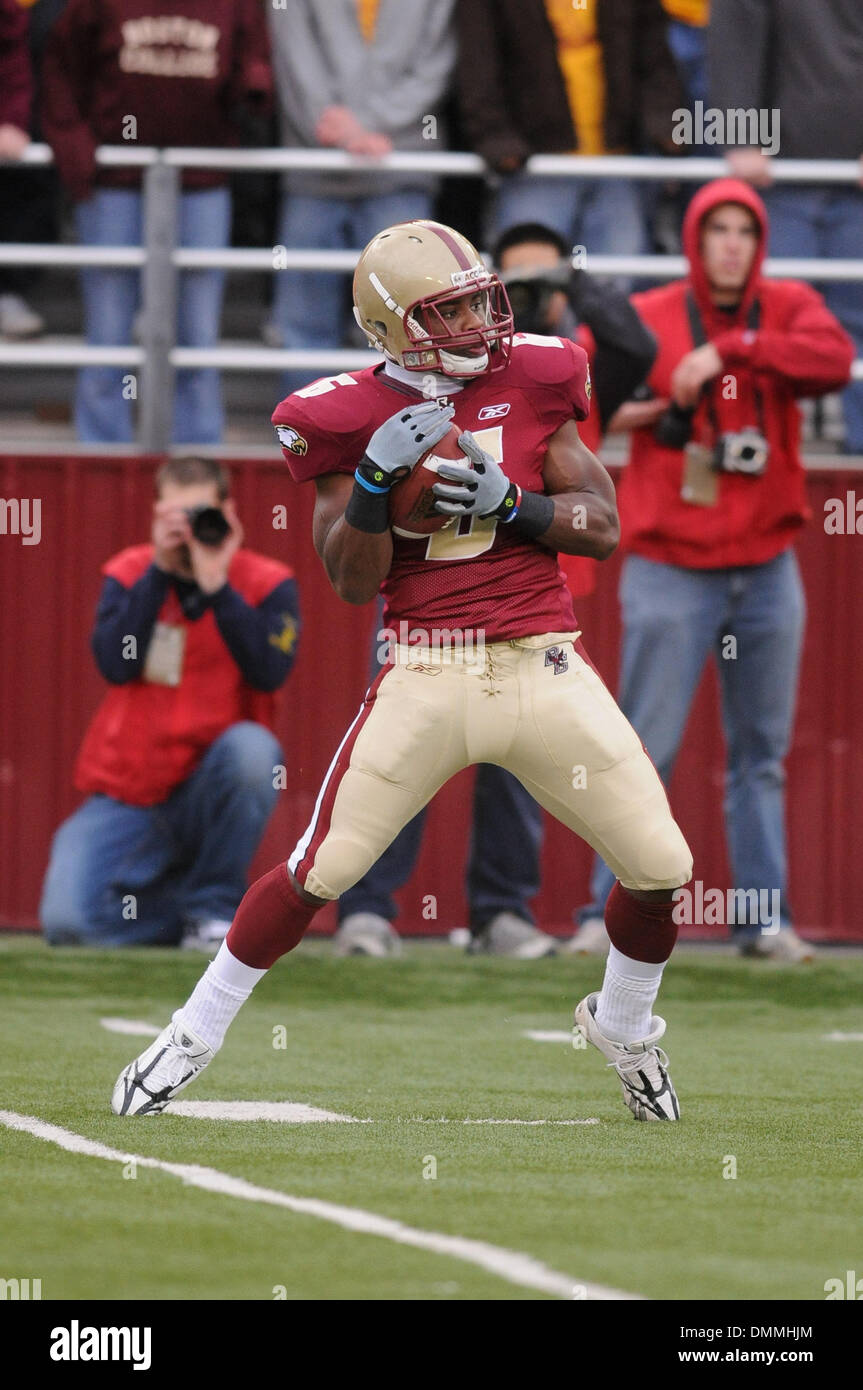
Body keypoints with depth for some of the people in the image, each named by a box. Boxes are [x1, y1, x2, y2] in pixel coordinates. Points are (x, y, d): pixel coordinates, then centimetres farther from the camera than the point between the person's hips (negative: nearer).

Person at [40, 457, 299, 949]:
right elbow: (116, 664, -16)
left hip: (208, 792, -1)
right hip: (129, 798, 1)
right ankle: (186, 909, 11)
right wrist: (160, 569, -18)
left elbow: (270, 672, -21)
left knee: (252, 746, -37)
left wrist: (216, 584, -24)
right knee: (67, 921, -23)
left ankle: (214, 908, -14)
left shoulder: (267, 584, -3)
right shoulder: (130, 573, 1)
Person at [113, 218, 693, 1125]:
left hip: (542, 665, 2)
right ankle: (194, 1035, 13)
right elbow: (353, 583, -3)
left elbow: (603, 525, 4)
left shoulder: (532, 384, 4)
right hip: (425, 674, -2)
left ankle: (623, 1027, 28)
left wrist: (508, 503, -13)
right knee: (319, 869, -5)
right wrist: (375, 480, -18)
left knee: (660, 867, -1)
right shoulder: (352, 419, -2)